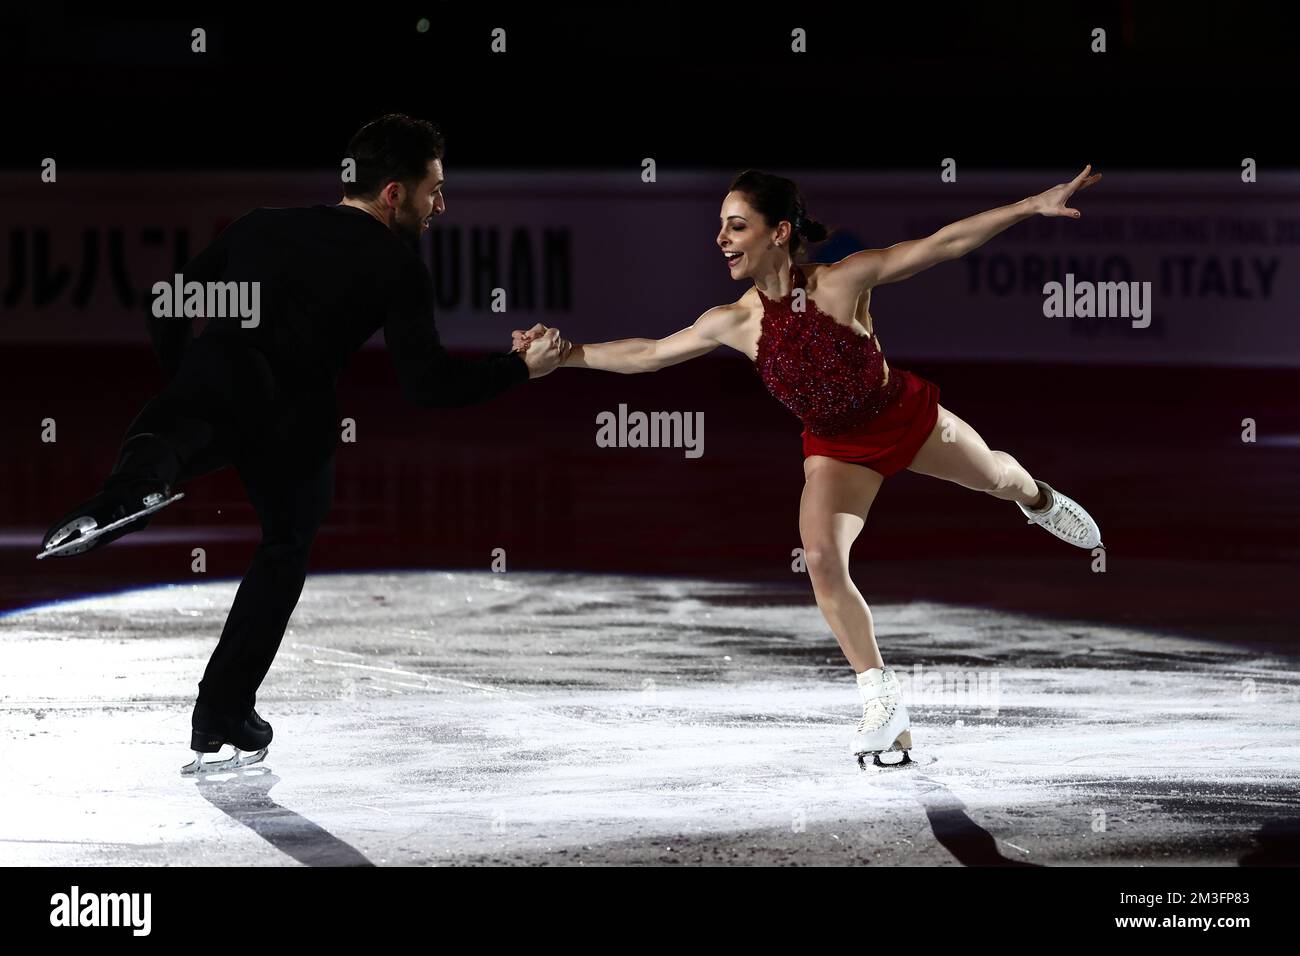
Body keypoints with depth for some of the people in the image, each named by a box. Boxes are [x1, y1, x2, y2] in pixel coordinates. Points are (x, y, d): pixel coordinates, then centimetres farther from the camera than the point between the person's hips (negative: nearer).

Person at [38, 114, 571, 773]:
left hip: (210, 381, 0)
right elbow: (426, 384, 3)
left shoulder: (261, 226, 23)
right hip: (295, 420, 0)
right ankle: (221, 726, 25)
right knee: (283, 553, 21)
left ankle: (139, 478, -36)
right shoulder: (397, 266, 10)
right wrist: (522, 368, 13)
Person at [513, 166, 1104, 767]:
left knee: (995, 477, 23)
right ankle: (883, 701, -7)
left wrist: (1031, 206, -32)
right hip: (835, 449, 1)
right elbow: (648, 354, -5)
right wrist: (568, 354, -11)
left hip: (906, 417, -1)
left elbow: (942, 244, -28)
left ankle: (1038, 500, 64)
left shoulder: (842, 282, -28)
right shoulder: (734, 322, -19)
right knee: (822, 561, -20)